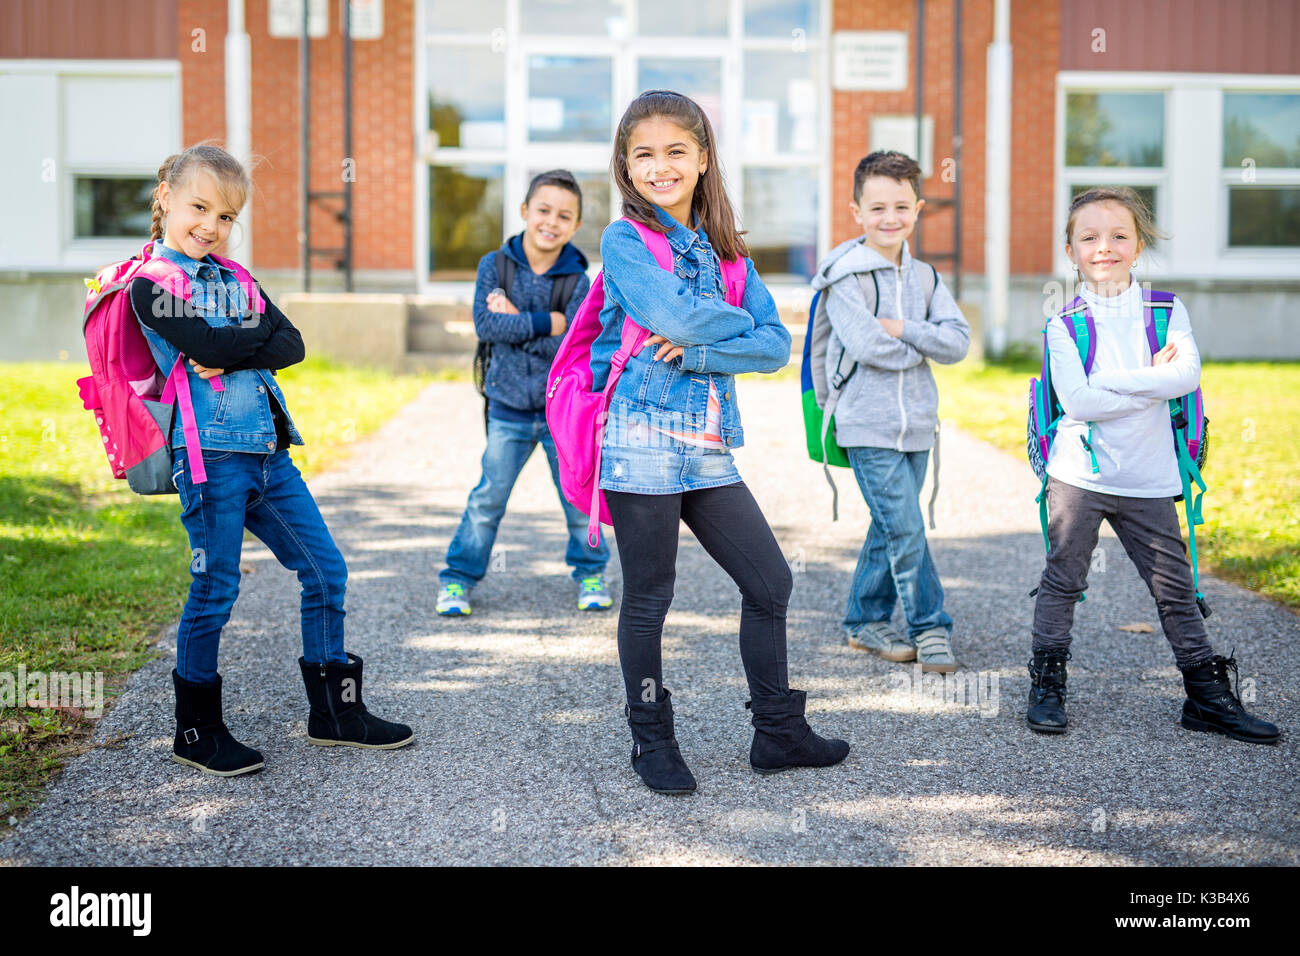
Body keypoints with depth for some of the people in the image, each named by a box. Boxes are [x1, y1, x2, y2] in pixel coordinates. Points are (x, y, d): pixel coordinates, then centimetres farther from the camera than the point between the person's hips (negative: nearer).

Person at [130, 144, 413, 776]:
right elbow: (207, 346, -19)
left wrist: (230, 352, -11)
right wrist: (258, 332, -2)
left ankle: (335, 710, 20)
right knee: (215, 588, -2)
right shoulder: (150, 284, -4)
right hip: (209, 451, -7)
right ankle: (197, 730, 13)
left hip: (268, 451, 7)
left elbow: (292, 345, 5)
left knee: (325, 569, 8)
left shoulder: (234, 278, 17)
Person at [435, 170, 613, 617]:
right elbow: (485, 325, -18)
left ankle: (590, 573, 28)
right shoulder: (494, 266, -4)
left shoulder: (577, 280, -6)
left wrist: (515, 321, -18)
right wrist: (547, 323, -21)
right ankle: (458, 578, 15)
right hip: (509, 410, 0)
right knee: (487, 499, 2)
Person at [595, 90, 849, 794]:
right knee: (647, 598, 3)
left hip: (709, 448, 6)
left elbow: (775, 344, 3)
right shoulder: (624, 241, -2)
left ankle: (779, 732, 22)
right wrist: (739, 320, -2)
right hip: (643, 440, -6)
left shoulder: (726, 251, 14)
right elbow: (674, 314, -20)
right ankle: (651, 741, 18)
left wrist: (697, 351, -12)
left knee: (770, 581, 8)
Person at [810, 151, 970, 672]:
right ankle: (930, 627, 4)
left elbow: (958, 340, 0)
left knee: (889, 529, 12)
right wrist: (921, 349, -4)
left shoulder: (925, 277, 11)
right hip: (868, 426, -6)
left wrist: (902, 329, -13)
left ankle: (866, 620, 26)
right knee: (907, 531, -8)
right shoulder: (846, 274, -8)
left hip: (917, 425, 6)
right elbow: (865, 344, -19)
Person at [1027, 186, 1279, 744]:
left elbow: (1188, 375, -13)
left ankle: (1208, 697, 17)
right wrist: (1151, 381, -13)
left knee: (1175, 588, 6)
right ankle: (1046, 687, 18)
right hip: (1080, 474, -1)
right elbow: (1077, 402, -14)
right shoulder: (1064, 322, -1)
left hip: (1149, 480, 2)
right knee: (1062, 582, 5)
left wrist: (1111, 382, -18)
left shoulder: (1167, 310, 4)